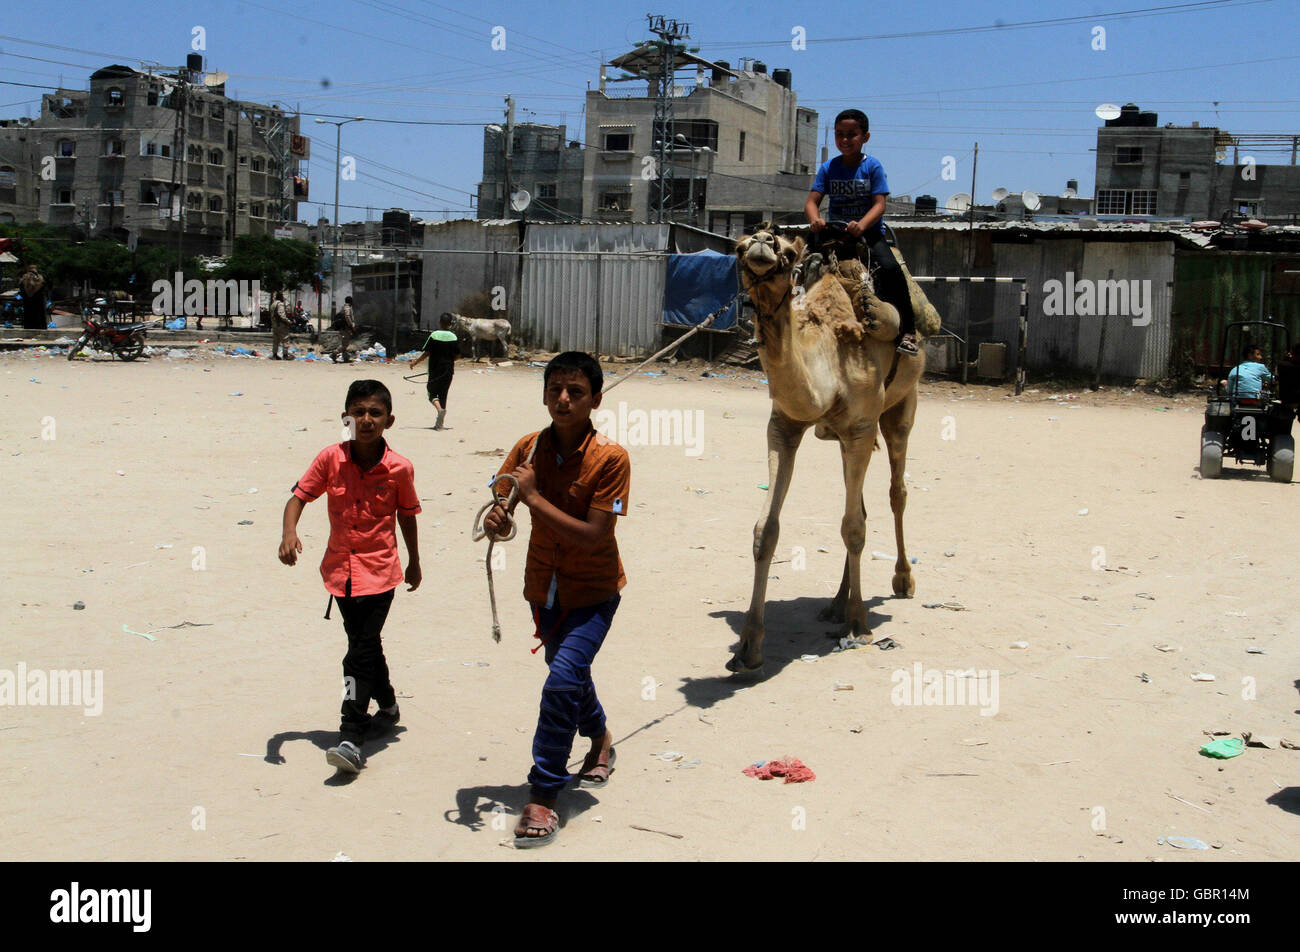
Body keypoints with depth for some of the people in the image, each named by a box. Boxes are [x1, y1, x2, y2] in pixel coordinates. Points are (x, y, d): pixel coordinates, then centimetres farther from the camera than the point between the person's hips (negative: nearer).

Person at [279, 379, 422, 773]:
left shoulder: (399, 468, -9)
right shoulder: (331, 459, -6)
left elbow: (407, 514, 6)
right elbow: (299, 496, -3)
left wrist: (414, 562, 16)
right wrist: (289, 532, -22)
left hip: (378, 570, -3)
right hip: (340, 567, 3)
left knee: (361, 651, -10)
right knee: (365, 644, 19)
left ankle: (351, 737, -7)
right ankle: (387, 705, 42)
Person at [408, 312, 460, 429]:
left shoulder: (434, 335, -8)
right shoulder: (453, 336, -1)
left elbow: (427, 353, -8)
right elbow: (457, 355, 2)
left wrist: (415, 362, 4)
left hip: (435, 370, -2)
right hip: (448, 370, 3)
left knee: (432, 392, 9)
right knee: (443, 394, 10)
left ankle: (440, 409, -22)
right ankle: (440, 423, 8)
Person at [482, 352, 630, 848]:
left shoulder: (610, 458, -22)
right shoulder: (529, 447, -7)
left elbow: (592, 536, -26)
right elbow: (498, 502, -3)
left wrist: (532, 496, -29)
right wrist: (496, 517, -27)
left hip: (593, 589, -5)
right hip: (544, 585, 6)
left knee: (563, 680, -21)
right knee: (570, 673, 24)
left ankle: (542, 796, -9)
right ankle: (600, 738, 54)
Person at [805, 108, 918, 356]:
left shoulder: (872, 166, 0)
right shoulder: (828, 168, 6)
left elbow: (879, 205, -9)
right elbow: (812, 201, -2)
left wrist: (861, 225, -29)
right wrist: (815, 219, -26)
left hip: (870, 233, -3)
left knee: (890, 268, -27)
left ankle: (908, 330, -20)